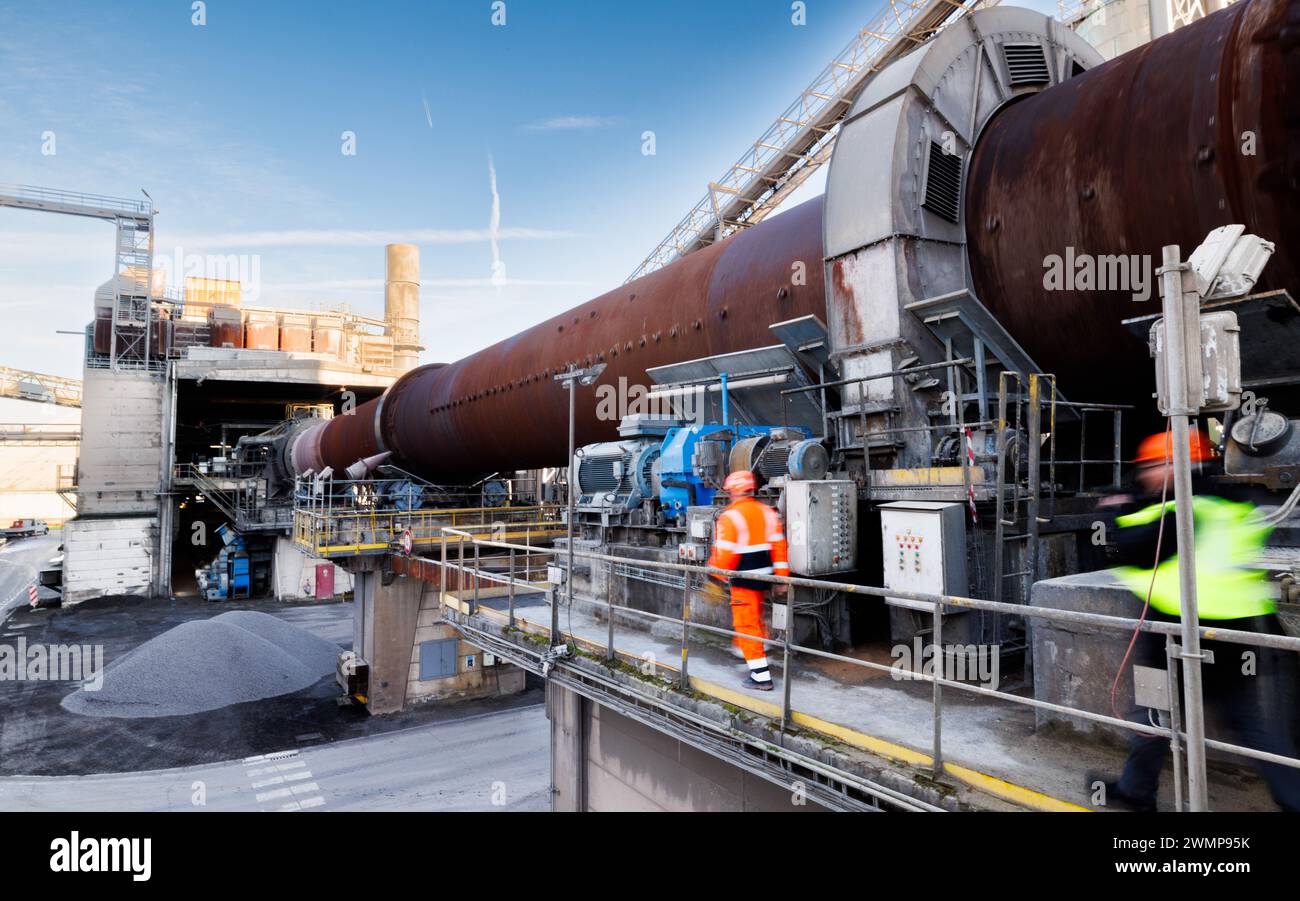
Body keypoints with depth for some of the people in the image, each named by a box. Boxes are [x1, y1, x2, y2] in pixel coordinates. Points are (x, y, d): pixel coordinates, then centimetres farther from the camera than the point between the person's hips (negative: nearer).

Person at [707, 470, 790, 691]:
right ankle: (759, 665, 39)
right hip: (764, 576, 7)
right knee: (756, 620, 26)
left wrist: (716, 577, 0)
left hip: (744, 579, -7)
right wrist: (782, 577, 9)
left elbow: (724, 553, -16)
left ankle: (762, 677, 0)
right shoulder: (768, 513, 6)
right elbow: (779, 545, 5)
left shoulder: (730, 517, -14)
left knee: (746, 625, 0)